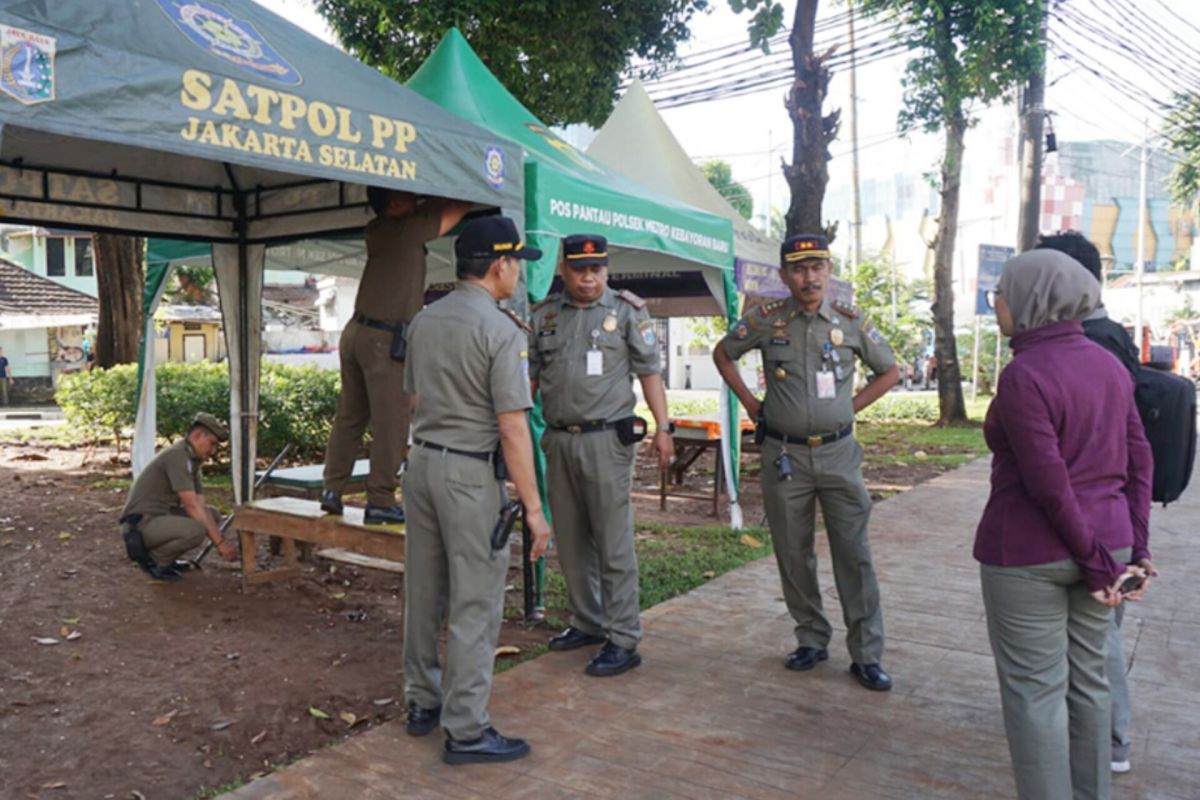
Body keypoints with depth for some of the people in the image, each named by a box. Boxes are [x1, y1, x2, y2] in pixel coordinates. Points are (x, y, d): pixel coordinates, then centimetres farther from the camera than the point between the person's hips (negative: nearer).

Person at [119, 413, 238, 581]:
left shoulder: (193, 460, 11)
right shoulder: (177, 455, -19)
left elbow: (201, 506, 5)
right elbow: (192, 507, -23)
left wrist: (221, 540, -7)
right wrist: (219, 542, -21)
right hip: (141, 523, -10)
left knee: (213, 515, 13)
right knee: (196, 530, -32)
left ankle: (162, 556, 11)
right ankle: (153, 560, -6)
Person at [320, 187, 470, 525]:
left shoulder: (381, 230, 12)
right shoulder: (404, 230, -11)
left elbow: (431, 208, 23)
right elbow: (456, 209, -5)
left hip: (357, 332, 9)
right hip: (384, 340, -9)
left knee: (349, 417, 12)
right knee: (390, 424, -4)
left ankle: (332, 489, 17)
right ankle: (380, 501, -1)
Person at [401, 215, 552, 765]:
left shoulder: (423, 321, 8)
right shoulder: (502, 330, -15)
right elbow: (512, 429, -17)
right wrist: (533, 507, -13)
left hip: (421, 464, 8)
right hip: (470, 474, -8)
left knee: (424, 593, 16)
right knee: (474, 605, 1)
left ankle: (423, 703, 31)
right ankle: (466, 731, 10)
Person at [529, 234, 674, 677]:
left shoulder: (627, 311, 0)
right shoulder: (545, 315, 11)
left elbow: (649, 372, -2)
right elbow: (532, 375, 16)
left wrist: (663, 428, -9)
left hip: (606, 439, -5)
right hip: (558, 440, 5)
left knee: (613, 543, -3)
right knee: (570, 542, 13)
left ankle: (622, 640, 5)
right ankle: (587, 623, 28)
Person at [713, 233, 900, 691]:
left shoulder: (851, 322, 0)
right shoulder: (767, 321, -2)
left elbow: (890, 372, 13)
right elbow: (723, 354, 13)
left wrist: (850, 408, 3)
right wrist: (751, 405, 6)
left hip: (838, 452, 0)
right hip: (784, 455, 1)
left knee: (853, 554, 1)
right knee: (793, 555, 9)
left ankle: (866, 654, 11)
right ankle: (812, 640, 26)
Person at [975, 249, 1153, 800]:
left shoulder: (1024, 375, -19)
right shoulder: (1107, 364, 5)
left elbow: (1049, 484, -20)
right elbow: (1137, 462, 6)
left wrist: (1098, 564, -11)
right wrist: (1134, 551, 6)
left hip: (1029, 553, -8)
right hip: (1104, 543, 8)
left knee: (1034, 691, 5)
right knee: (1086, 680, 20)